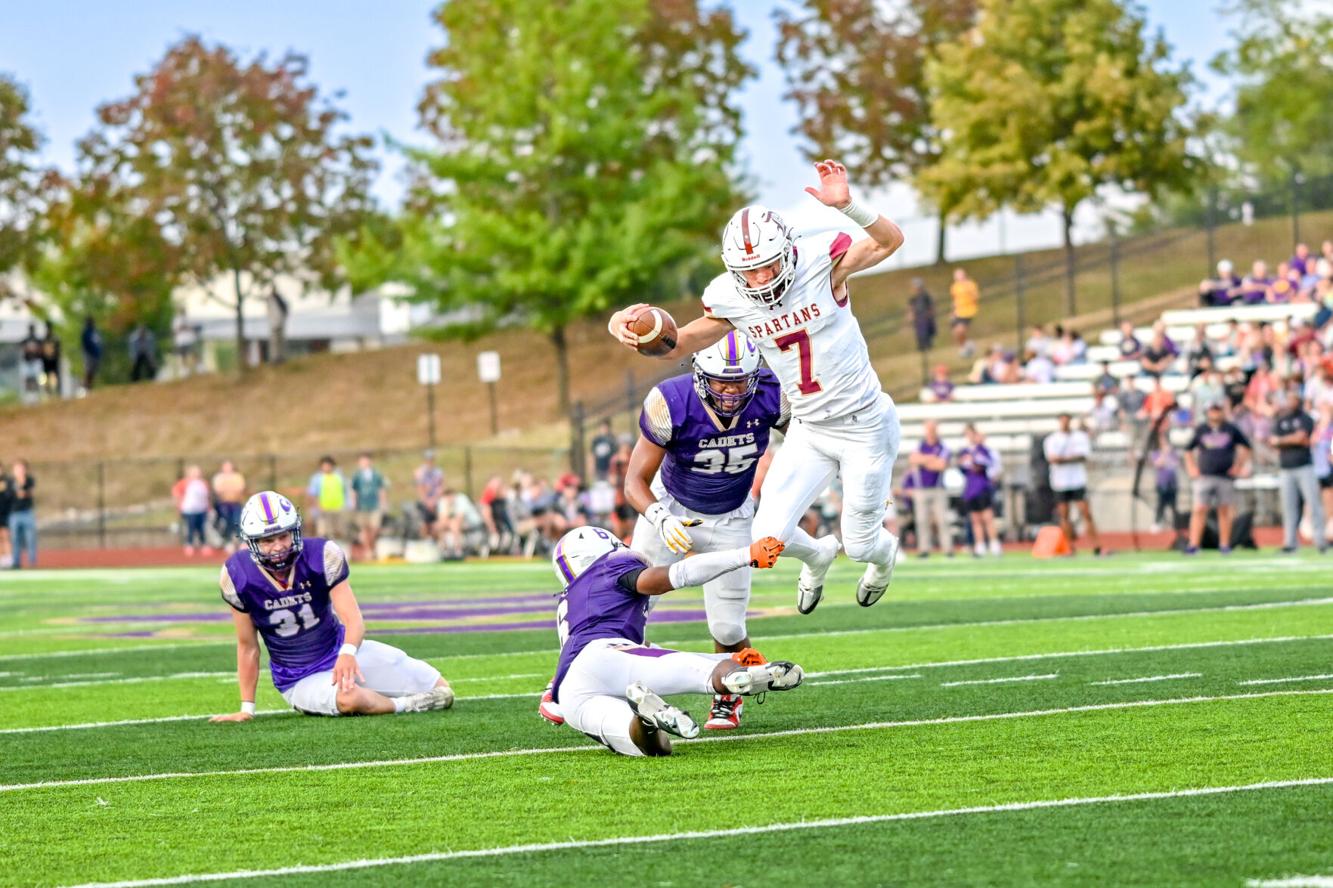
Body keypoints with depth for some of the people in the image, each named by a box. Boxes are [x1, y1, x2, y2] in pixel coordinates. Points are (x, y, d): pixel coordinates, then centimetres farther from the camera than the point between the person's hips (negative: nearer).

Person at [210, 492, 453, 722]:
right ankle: (404, 706, -8)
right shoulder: (239, 575, -16)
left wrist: (348, 653, -46)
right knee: (347, 698, -39)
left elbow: (352, 617, -23)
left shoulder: (321, 555, -17)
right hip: (300, 680, -2)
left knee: (441, 691, -2)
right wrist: (246, 709, -3)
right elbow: (248, 647, -5)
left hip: (342, 651, 2)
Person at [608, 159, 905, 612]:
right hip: (809, 429, 4)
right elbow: (676, 346, 3)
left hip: (864, 423, -4)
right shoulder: (731, 301, -8)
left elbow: (891, 240, -27)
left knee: (860, 545, 6)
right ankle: (813, 558, 32)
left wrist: (847, 206, -45)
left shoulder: (820, 262, -19)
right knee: (768, 537, -7)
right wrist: (627, 329, -18)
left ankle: (885, 553, 48)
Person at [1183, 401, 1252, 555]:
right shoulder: (1201, 430, 6)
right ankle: (1193, 544, -11)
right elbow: (1188, 450, 15)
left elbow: (1246, 446, 14)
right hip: (1204, 477, 0)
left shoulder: (1231, 429, 5)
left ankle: (1224, 545, 10)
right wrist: (1191, 468, 4)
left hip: (1226, 477, 0)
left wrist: (1239, 466, 7)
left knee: (1224, 511, 3)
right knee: (1199, 510, -9)